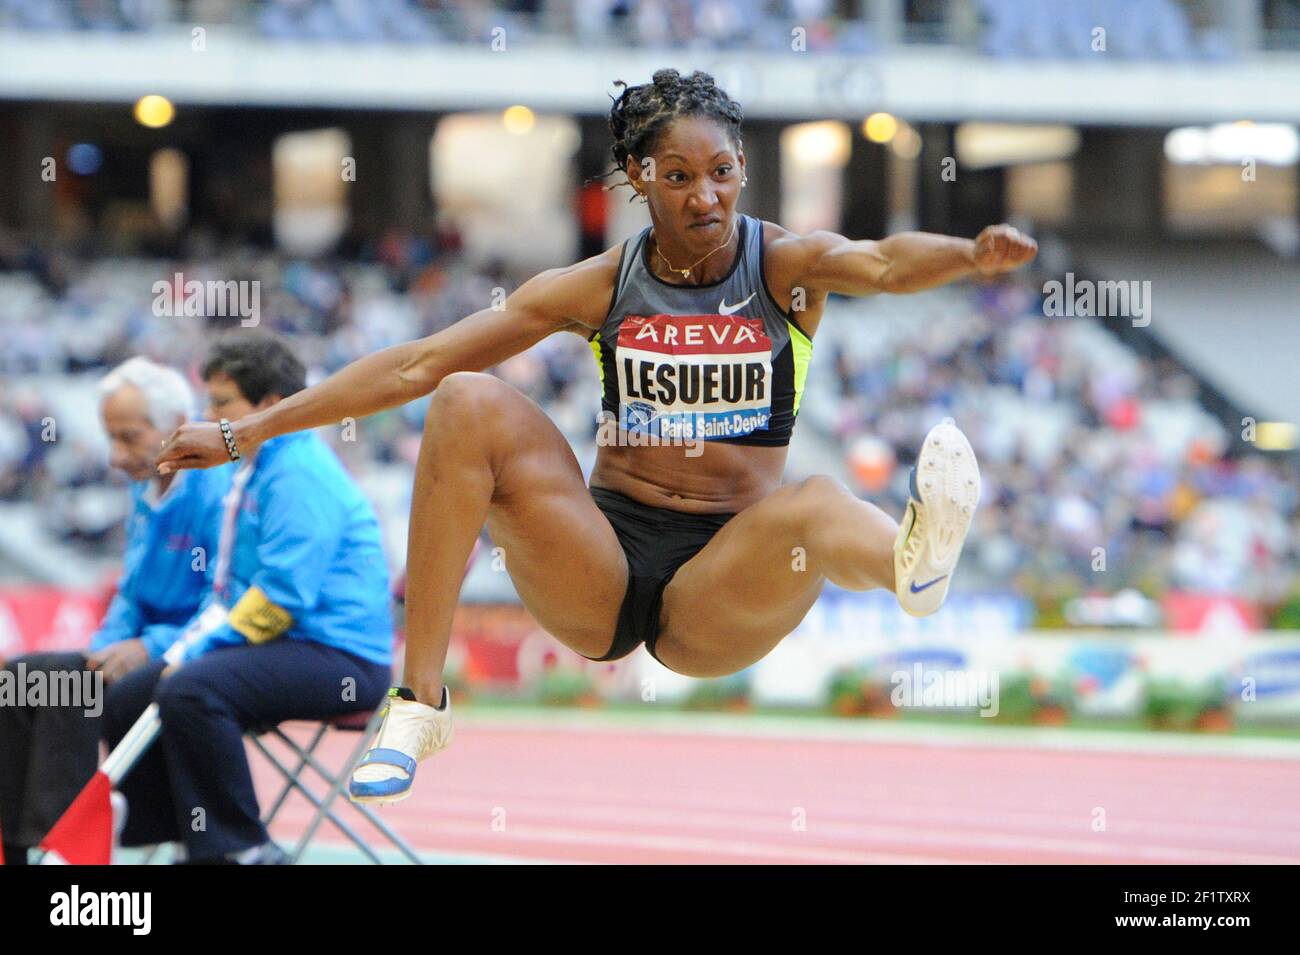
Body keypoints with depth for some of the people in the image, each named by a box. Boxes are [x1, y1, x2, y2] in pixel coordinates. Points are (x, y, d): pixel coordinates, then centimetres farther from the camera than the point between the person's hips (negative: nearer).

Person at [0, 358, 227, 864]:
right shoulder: (145, 490, 13)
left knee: (69, 683, -28)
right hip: (151, 649, 9)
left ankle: (51, 842, -26)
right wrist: (104, 649, 3)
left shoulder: (220, 490, -16)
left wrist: (151, 648, -26)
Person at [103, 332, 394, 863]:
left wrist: (201, 654, -17)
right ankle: (191, 842, 9)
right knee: (130, 696, 7)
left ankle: (242, 848, -24)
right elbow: (229, 586, 24)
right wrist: (190, 648, 7)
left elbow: (283, 593, -22)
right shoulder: (252, 470, 18)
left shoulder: (300, 474, -15)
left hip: (338, 657, -11)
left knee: (190, 691, -31)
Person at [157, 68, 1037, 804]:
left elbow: (880, 262, -24)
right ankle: (421, 702, -21)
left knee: (816, 508, -35)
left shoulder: (785, 267, -1)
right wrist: (247, 434, 2)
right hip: (600, 574, 3)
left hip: (718, 596, -3)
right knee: (468, 403, -19)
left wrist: (972, 254, -48)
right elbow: (413, 368, 5)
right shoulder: (599, 289, 4)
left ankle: (914, 556, -73)